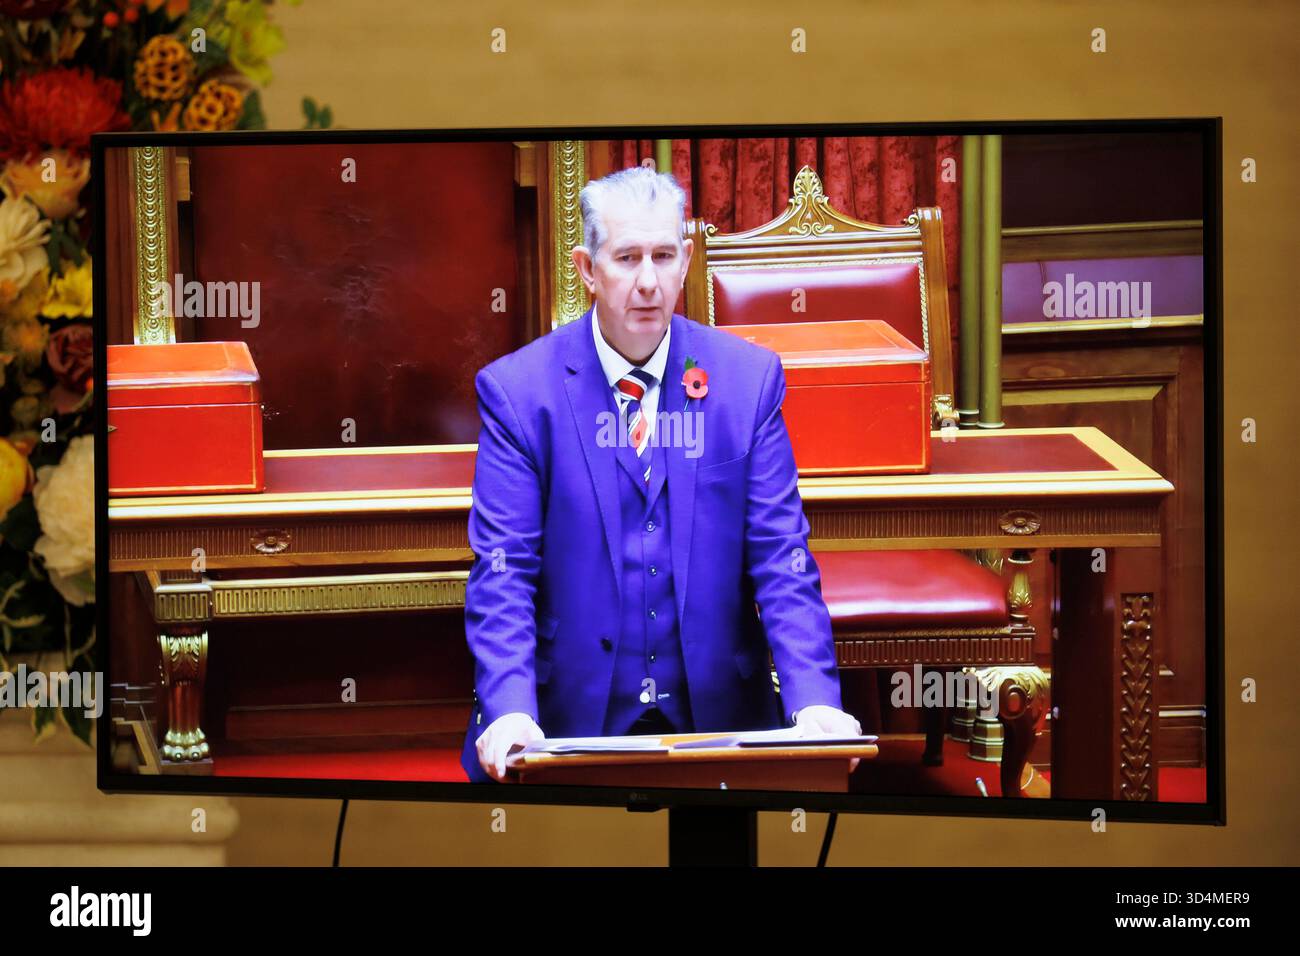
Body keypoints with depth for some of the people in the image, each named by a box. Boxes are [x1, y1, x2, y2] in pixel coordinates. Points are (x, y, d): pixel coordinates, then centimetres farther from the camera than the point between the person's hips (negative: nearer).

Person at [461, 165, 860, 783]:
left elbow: (781, 558, 1)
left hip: (716, 714, 2)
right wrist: (511, 710, -22)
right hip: (569, 721, -1)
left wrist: (813, 700, -14)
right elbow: (502, 570, -5)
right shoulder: (517, 390, -1)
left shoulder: (749, 378, 4)